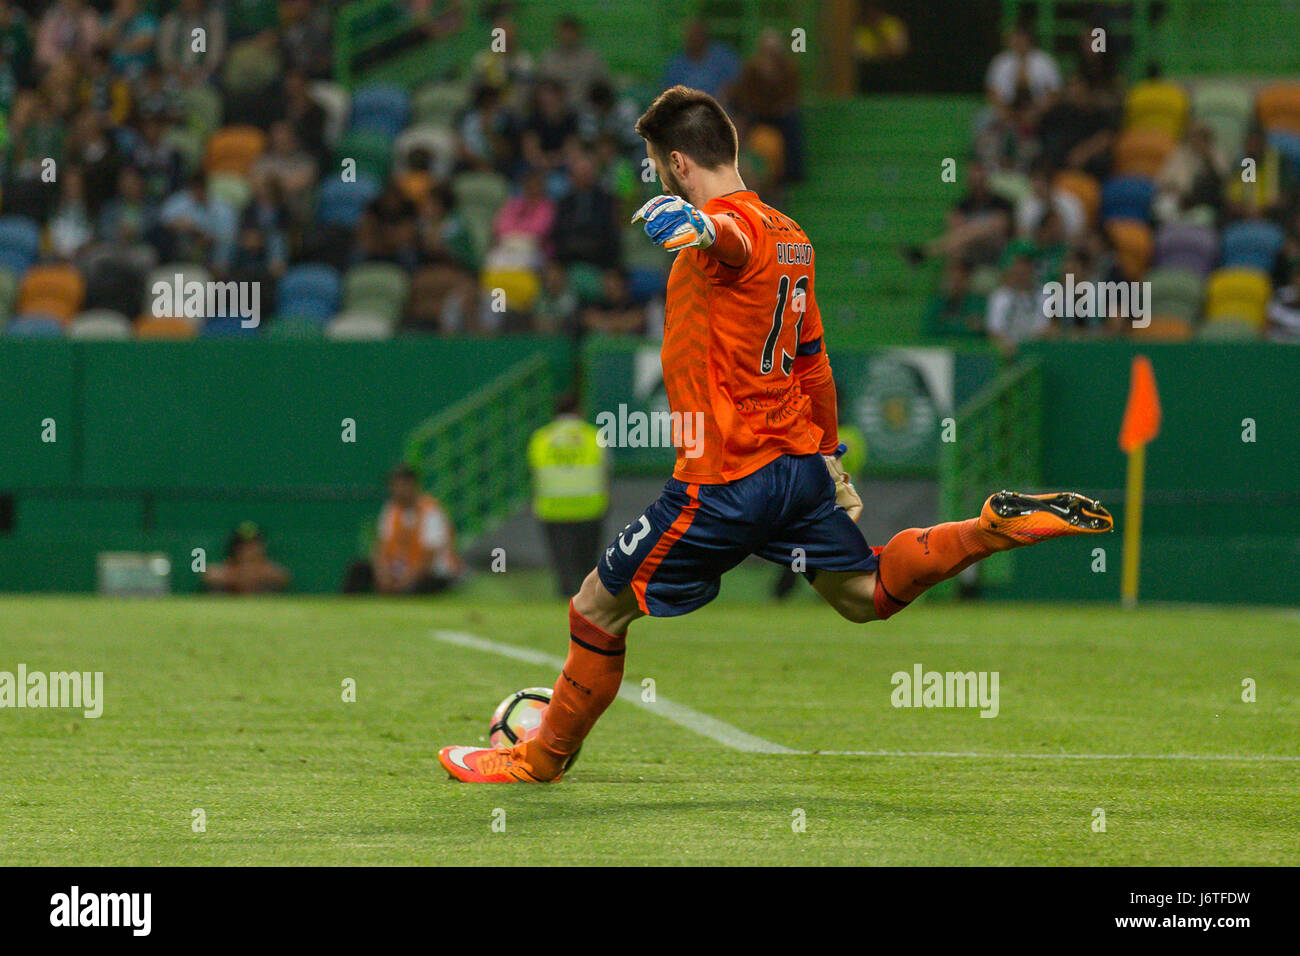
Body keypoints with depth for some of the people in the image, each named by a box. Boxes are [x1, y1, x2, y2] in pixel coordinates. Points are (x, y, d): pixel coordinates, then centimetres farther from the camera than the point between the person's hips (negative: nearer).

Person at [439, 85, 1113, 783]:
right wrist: (829, 454, 32)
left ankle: (541, 760, 13)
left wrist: (695, 224, -66)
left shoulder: (732, 225, -14)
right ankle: (998, 526, 2)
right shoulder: (787, 235, 15)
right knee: (866, 593, 20)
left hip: (724, 482, -9)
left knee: (596, 611, 4)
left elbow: (729, 240, -42)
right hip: (801, 463, 9)